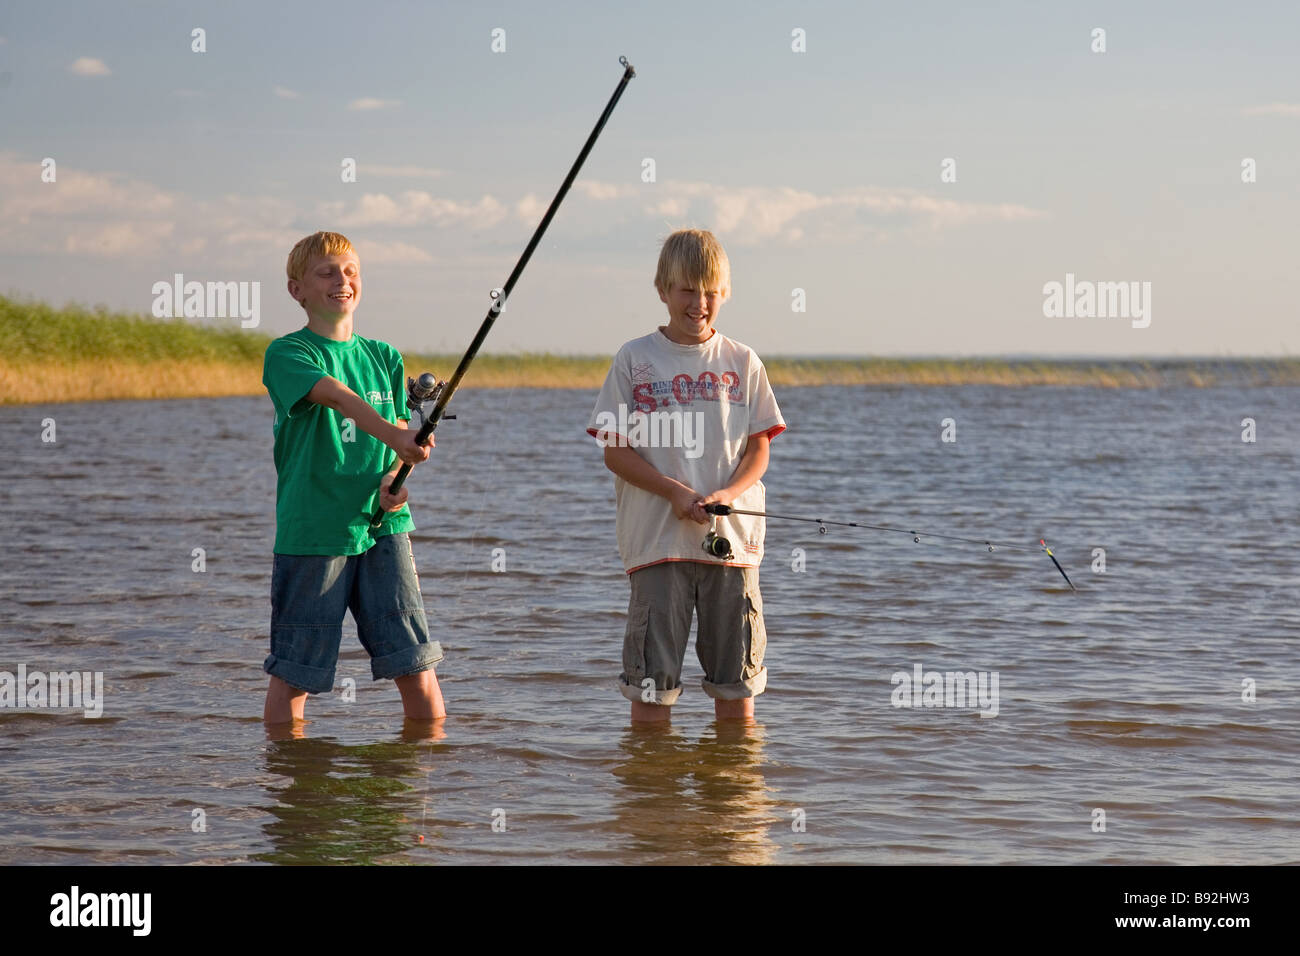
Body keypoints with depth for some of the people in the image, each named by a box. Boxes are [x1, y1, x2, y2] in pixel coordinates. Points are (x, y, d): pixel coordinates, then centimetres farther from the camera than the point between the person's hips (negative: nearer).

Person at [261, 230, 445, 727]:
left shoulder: (384, 357, 14)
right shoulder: (287, 353, -3)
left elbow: (402, 442, 11)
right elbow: (335, 396, -23)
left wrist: (394, 480, -12)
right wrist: (393, 435, -40)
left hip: (382, 526, 4)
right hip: (311, 532, -4)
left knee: (415, 659, 0)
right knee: (293, 672, 0)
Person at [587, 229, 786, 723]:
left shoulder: (742, 363, 8)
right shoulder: (634, 360, 2)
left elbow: (758, 450, 7)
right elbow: (616, 452, -1)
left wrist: (726, 495, -13)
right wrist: (676, 493, -15)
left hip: (733, 537, 2)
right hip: (657, 538, -2)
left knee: (736, 681, 7)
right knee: (651, 681, -1)